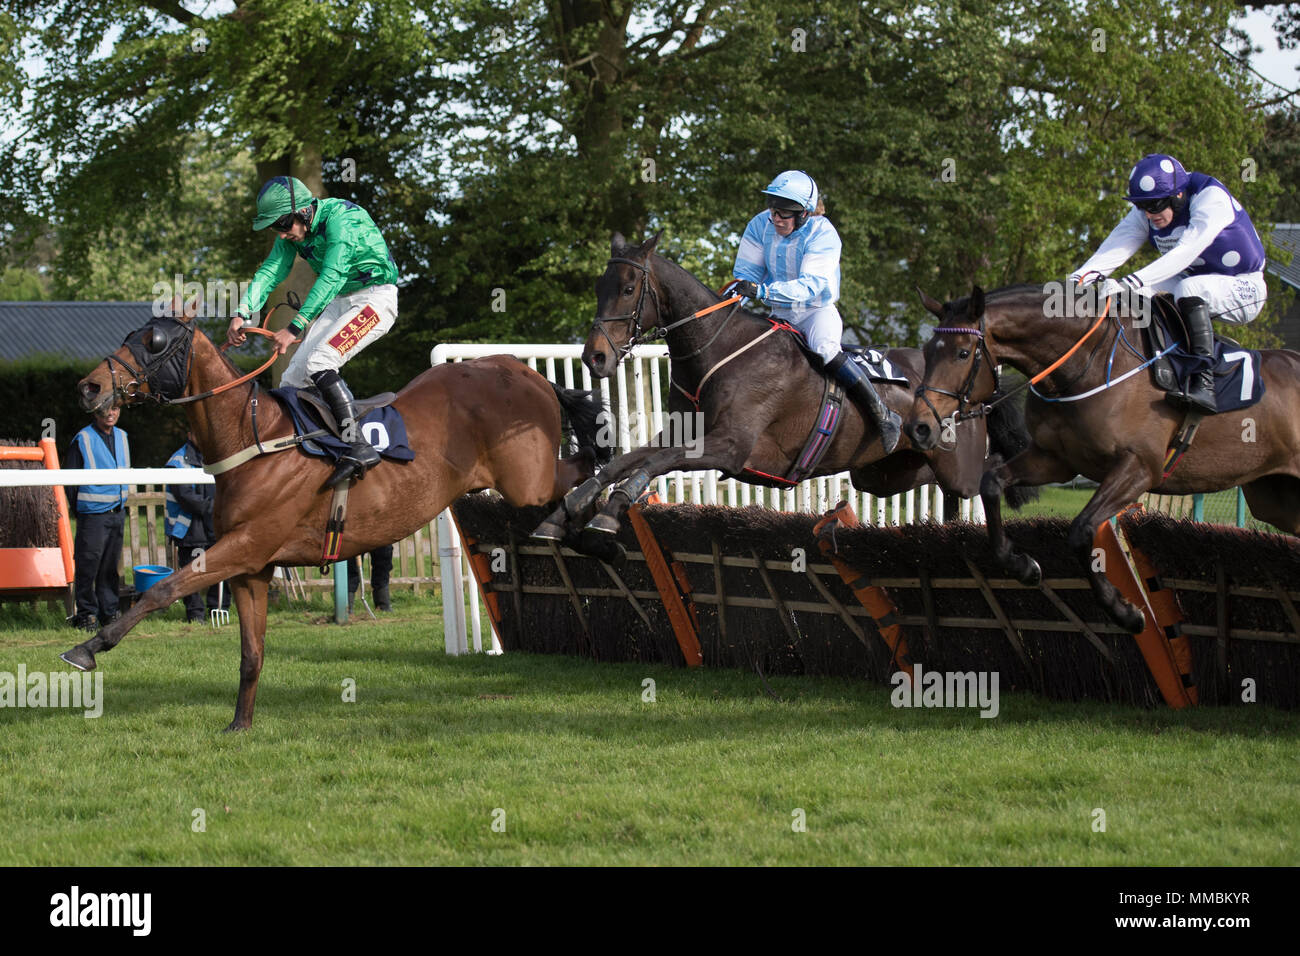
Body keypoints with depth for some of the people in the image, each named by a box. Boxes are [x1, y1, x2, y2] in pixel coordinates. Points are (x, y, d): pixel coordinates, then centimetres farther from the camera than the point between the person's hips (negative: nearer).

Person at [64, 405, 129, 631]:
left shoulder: (121, 437, 11)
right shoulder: (83, 440, -9)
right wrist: (79, 509, -5)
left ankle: (109, 611, 18)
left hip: (117, 512, 6)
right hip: (93, 514, -6)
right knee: (88, 564, -5)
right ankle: (87, 614, 2)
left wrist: (120, 504, 16)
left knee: (111, 565, 10)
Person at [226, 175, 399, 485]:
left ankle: (358, 446, -32)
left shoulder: (340, 219, -25)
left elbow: (330, 278, -33)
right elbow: (271, 271, -3)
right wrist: (241, 314, -20)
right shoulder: (293, 229, 0)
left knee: (319, 362, -27)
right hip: (339, 303, 9)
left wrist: (295, 327, -39)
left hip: (375, 300, -9)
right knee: (294, 377, 1)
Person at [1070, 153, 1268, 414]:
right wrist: (1078, 279, -37)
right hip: (1195, 281, 7)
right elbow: (1117, 246, -18)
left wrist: (1132, 282, -49)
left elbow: (1186, 251, -38)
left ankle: (1204, 385, -43)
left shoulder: (1211, 198, -25)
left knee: (1189, 289, -35)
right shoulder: (1145, 211, -4)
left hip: (1243, 288, -7)